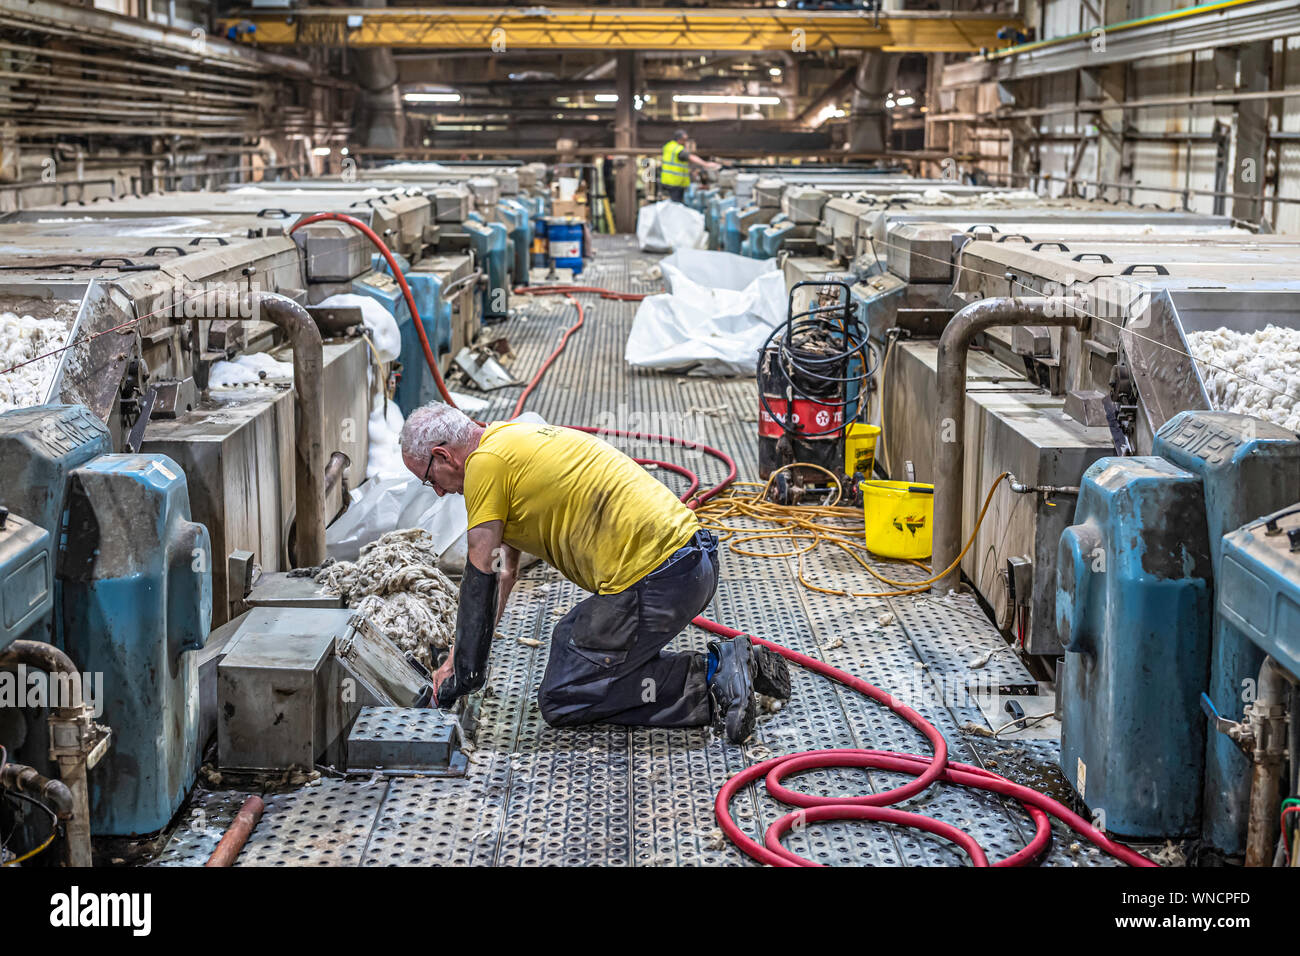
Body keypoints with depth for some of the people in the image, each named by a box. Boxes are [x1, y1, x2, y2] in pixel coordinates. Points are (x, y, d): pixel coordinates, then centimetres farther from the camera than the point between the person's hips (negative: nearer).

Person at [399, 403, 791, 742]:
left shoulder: (486, 462, -6)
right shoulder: (511, 438, 23)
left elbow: (481, 578, -4)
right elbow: (505, 569, 27)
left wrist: (466, 673, 7)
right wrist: (458, 658, 26)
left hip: (654, 580, -10)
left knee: (560, 701, 0)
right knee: (569, 641, 24)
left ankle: (709, 679, -8)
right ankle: (733, 662, 12)